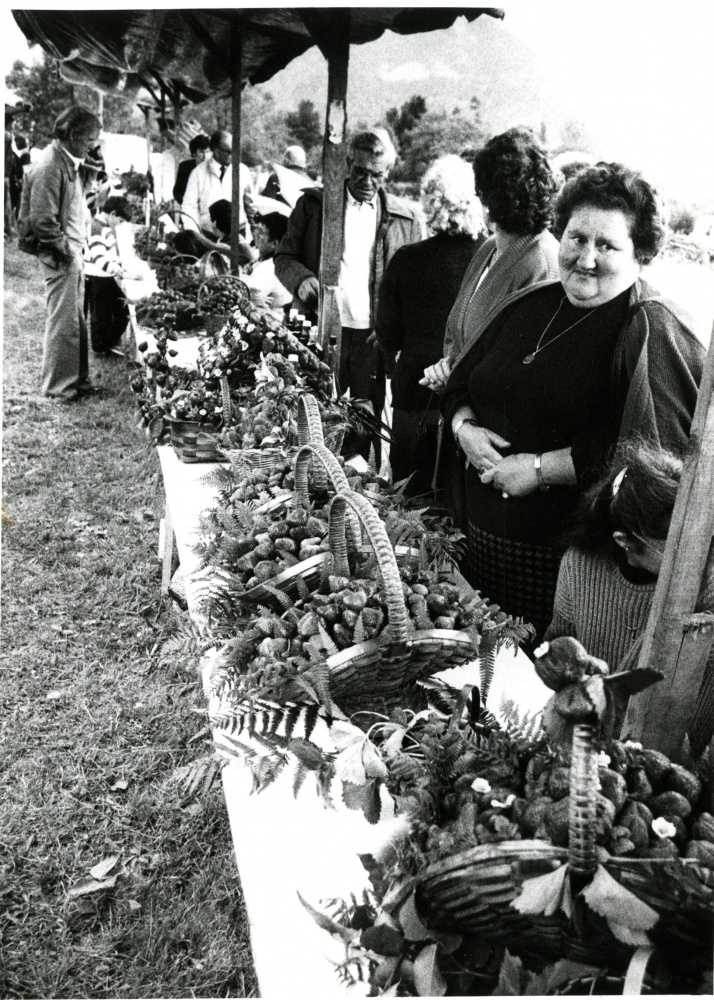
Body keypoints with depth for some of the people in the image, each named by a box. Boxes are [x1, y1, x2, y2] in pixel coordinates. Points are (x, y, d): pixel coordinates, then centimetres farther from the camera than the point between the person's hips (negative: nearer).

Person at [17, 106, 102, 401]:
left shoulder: (68, 162, 13)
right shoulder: (49, 165, -16)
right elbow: (41, 219, -20)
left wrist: (76, 249, 11)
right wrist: (65, 250, -13)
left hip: (72, 252, 9)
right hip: (59, 256, -9)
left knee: (77, 320, 14)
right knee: (63, 322, -3)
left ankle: (77, 379, 23)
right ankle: (58, 385, 6)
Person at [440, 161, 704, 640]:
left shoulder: (654, 332, -11)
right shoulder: (533, 305, 11)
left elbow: (651, 450, -22)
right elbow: (462, 382, 17)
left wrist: (540, 468, -21)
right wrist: (465, 428, -4)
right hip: (486, 534, 7)